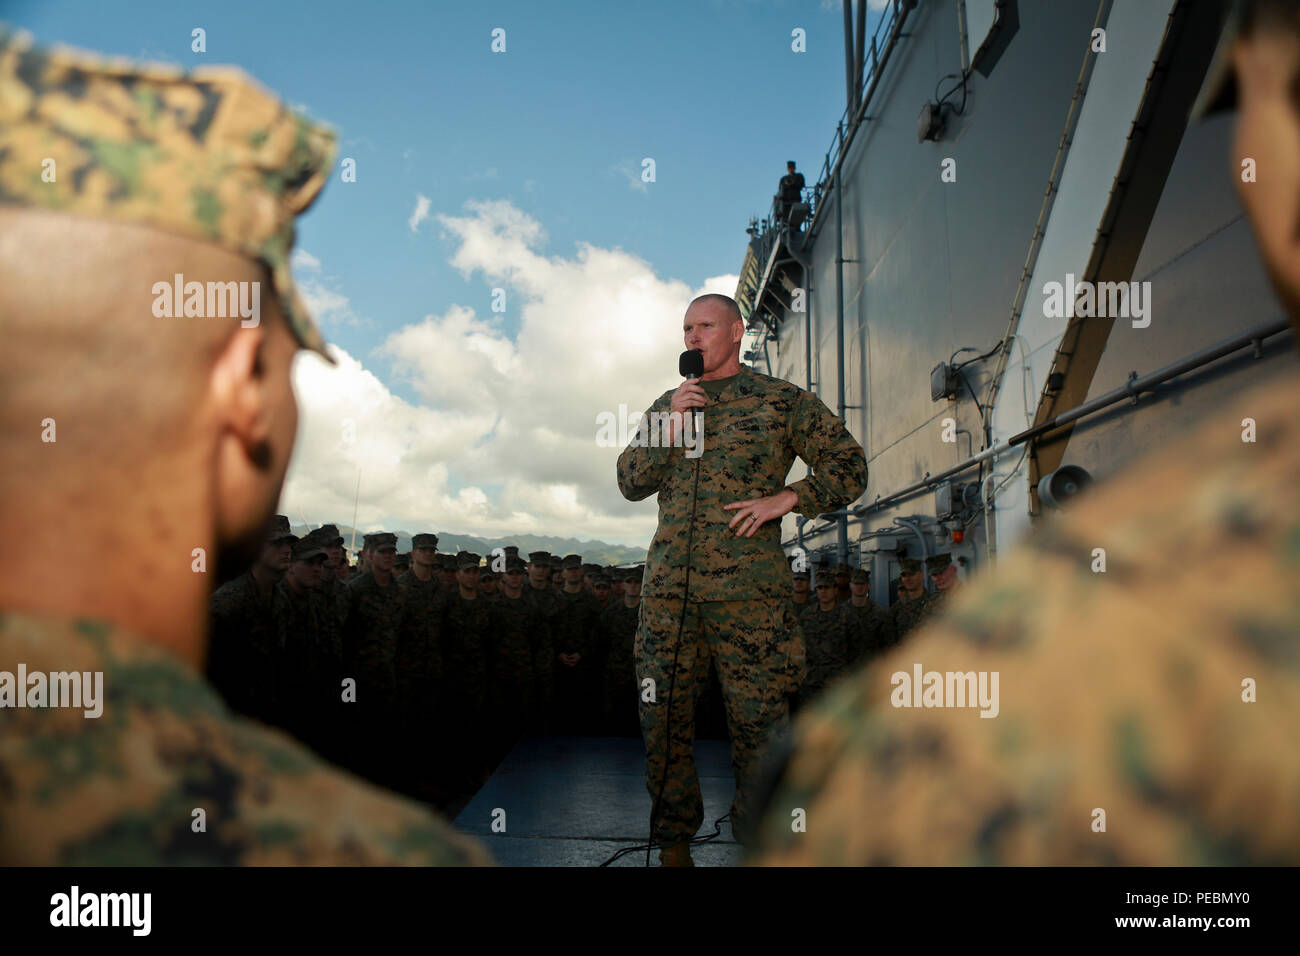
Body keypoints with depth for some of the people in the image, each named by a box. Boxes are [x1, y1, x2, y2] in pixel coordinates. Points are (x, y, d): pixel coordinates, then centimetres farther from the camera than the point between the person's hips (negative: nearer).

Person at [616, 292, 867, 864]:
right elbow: (630, 483, 11)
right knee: (662, 716, 6)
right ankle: (674, 844, 21)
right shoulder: (667, 405, 18)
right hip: (668, 587, 4)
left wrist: (784, 499, -8)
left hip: (746, 589, -3)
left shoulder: (782, 401, 7)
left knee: (758, 722, -1)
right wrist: (672, 426, -3)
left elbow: (848, 468, 6)